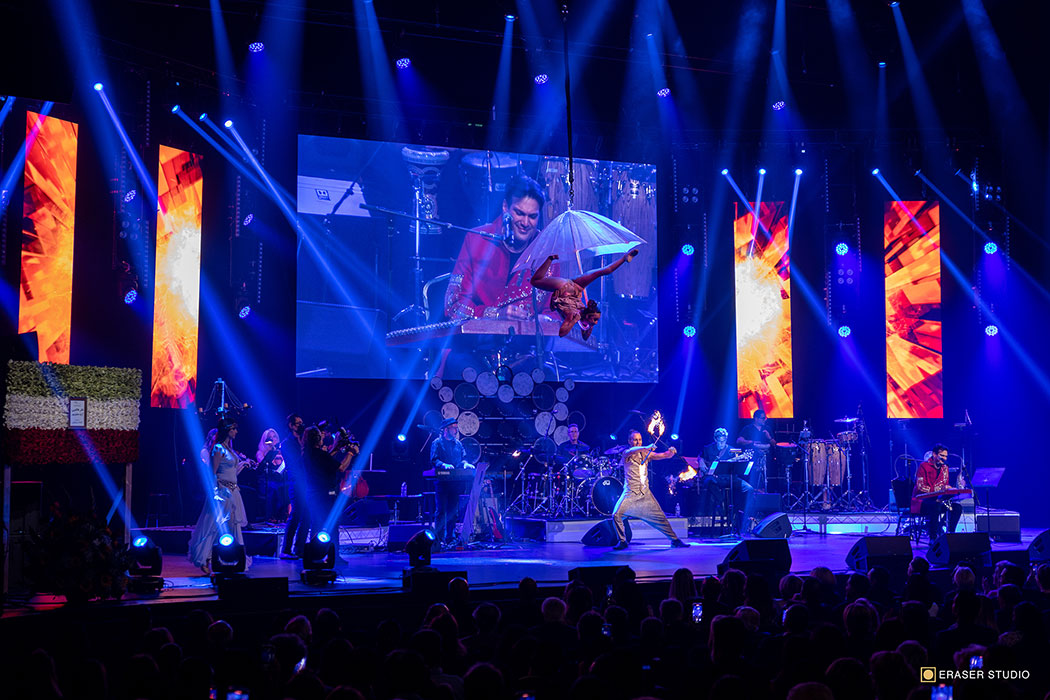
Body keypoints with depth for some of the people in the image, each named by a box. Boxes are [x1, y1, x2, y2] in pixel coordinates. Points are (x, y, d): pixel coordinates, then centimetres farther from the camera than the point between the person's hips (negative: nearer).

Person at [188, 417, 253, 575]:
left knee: (232, 527, 9)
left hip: (232, 491, 9)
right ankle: (205, 562, -3)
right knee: (216, 527, -8)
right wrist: (215, 493, -20)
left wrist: (243, 464, 18)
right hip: (222, 491, -9)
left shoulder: (229, 448, 16)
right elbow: (213, 473, -14)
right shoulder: (218, 449, -10)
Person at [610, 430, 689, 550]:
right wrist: (647, 448, -42)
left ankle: (675, 540, 14)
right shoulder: (627, 453, -1)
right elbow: (632, 451, -25)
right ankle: (622, 541, 0)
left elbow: (665, 455, 3)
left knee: (660, 517, 1)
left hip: (645, 493, 3)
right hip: (630, 493, -3)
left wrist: (671, 452, -20)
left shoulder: (646, 454, 11)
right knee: (616, 514, -18)